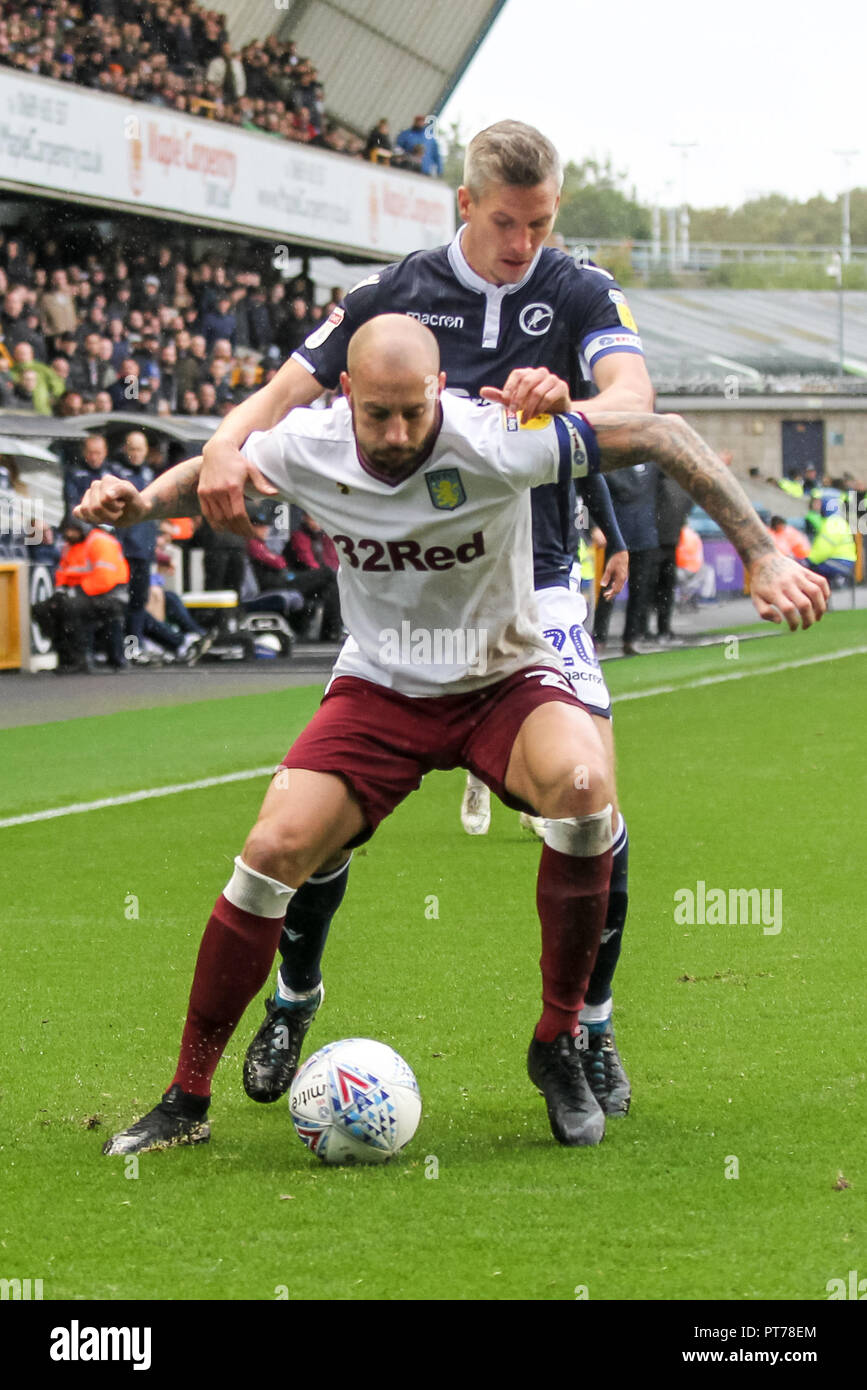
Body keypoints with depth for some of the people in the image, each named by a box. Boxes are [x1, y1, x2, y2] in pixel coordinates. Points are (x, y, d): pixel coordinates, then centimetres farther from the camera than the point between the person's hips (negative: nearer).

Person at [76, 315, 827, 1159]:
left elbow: (661, 437, -19)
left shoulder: (495, 442, -26)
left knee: (582, 783, -34)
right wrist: (140, 503, -12)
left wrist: (762, 557, -19)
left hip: (502, 680, -2)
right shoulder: (307, 447, -15)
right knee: (275, 848, -19)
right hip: (378, 686, 2)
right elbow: (214, 473, 9)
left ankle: (558, 1046, -15)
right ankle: (187, 1101, -2)